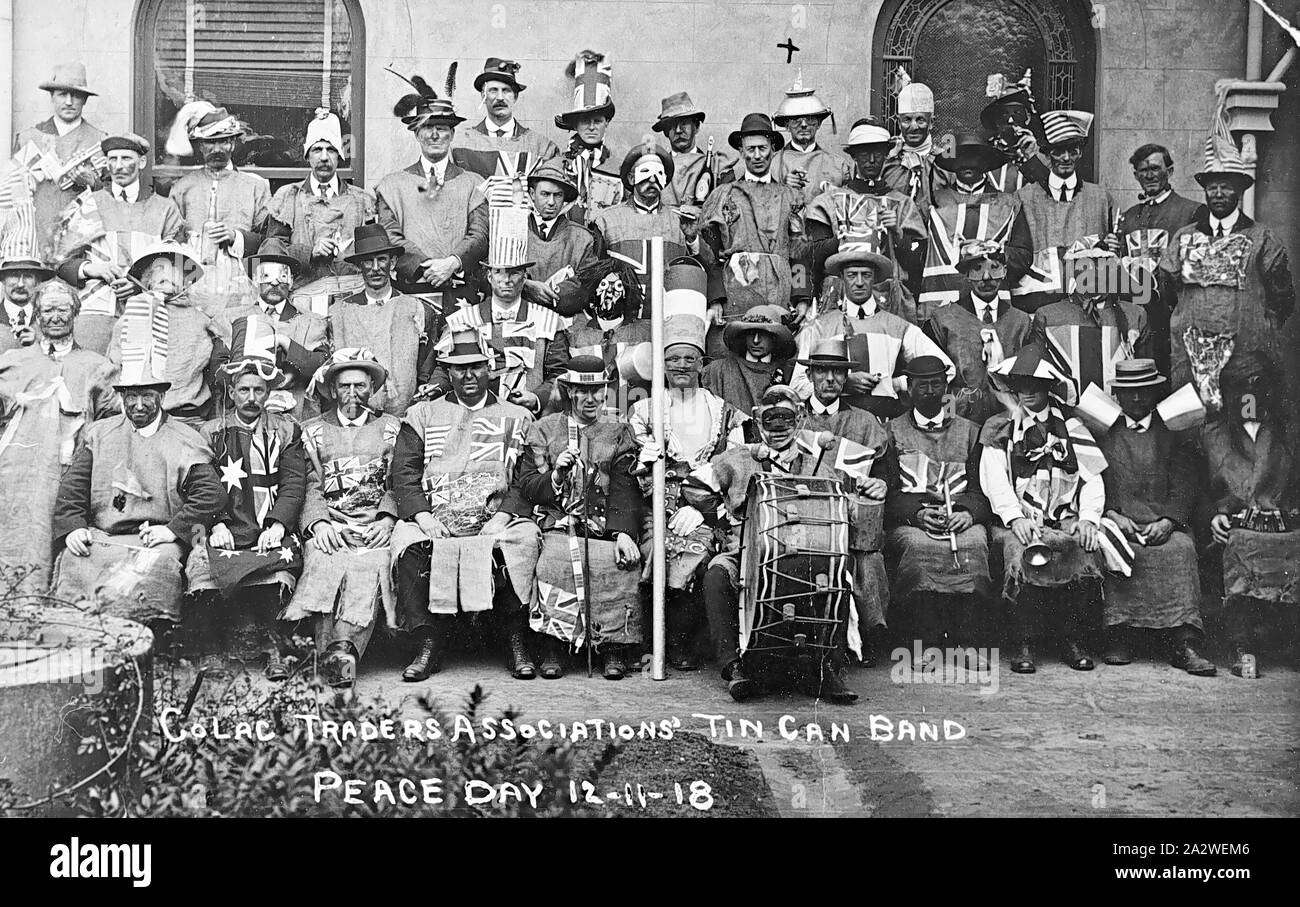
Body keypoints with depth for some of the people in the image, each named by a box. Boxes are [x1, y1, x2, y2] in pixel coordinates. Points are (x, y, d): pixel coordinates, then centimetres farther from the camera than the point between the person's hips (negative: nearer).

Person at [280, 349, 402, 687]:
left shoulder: (392, 428, 19)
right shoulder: (312, 431, 21)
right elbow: (311, 486, 11)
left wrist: (389, 518, -7)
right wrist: (318, 522, -8)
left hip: (377, 527, -1)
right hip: (329, 529, 1)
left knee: (371, 568, -33)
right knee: (323, 567, -31)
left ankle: (344, 646, -49)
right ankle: (330, 652, -43)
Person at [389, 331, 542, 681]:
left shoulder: (517, 418, 17)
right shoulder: (421, 415, 20)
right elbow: (404, 473, 9)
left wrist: (502, 515, -10)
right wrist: (422, 516, -9)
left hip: (497, 518, -1)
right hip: (435, 519, 1)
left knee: (525, 537, -32)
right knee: (407, 541, -30)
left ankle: (518, 645, -21)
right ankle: (430, 645, -20)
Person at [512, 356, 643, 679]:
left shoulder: (619, 432, 16)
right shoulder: (544, 429, 16)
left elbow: (625, 489, 3)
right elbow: (526, 488, 10)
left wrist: (624, 533, -13)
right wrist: (556, 473, -10)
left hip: (604, 528, 1)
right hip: (557, 526, 0)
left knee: (620, 563, -30)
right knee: (554, 560, -32)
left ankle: (613, 647, -13)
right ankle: (552, 650, -17)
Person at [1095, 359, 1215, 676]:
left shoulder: (1177, 432, 15)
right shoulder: (1102, 432, 15)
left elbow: (1184, 487, 6)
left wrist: (1167, 522, -11)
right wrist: (1113, 515, -10)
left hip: (1166, 525, 0)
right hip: (1118, 522, 0)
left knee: (1181, 549, -31)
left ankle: (1184, 644, -34)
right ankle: (1118, 637, -27)